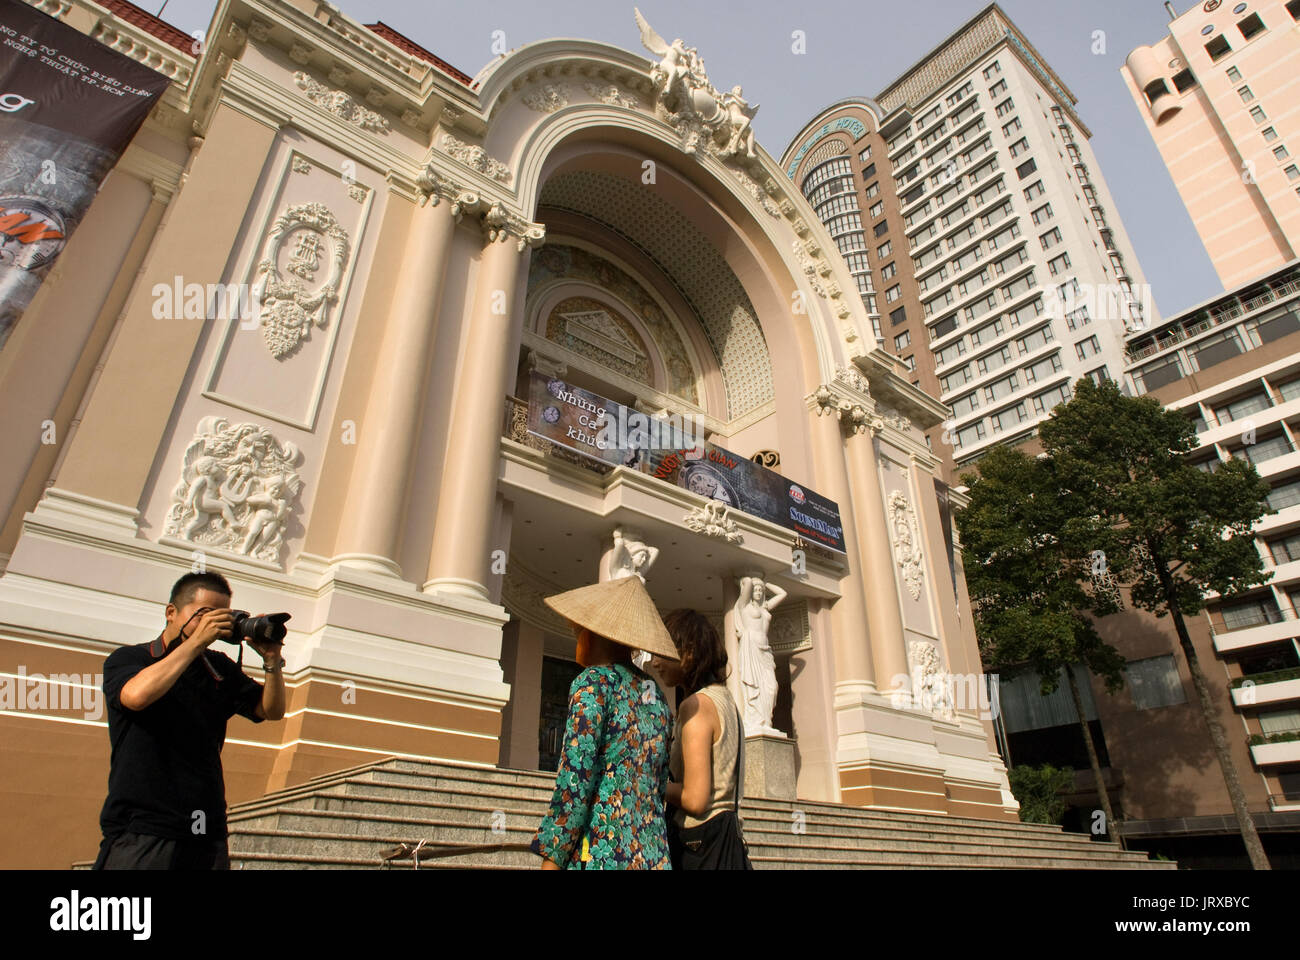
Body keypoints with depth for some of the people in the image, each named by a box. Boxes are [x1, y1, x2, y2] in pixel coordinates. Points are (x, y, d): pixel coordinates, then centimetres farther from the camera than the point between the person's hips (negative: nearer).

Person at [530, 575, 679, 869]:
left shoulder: (593, 682, -7)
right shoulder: (656, 694, 13)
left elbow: (575, 775, -14)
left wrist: (551, 856, -10)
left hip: (600, 850, -7)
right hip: (653, 853, 7)